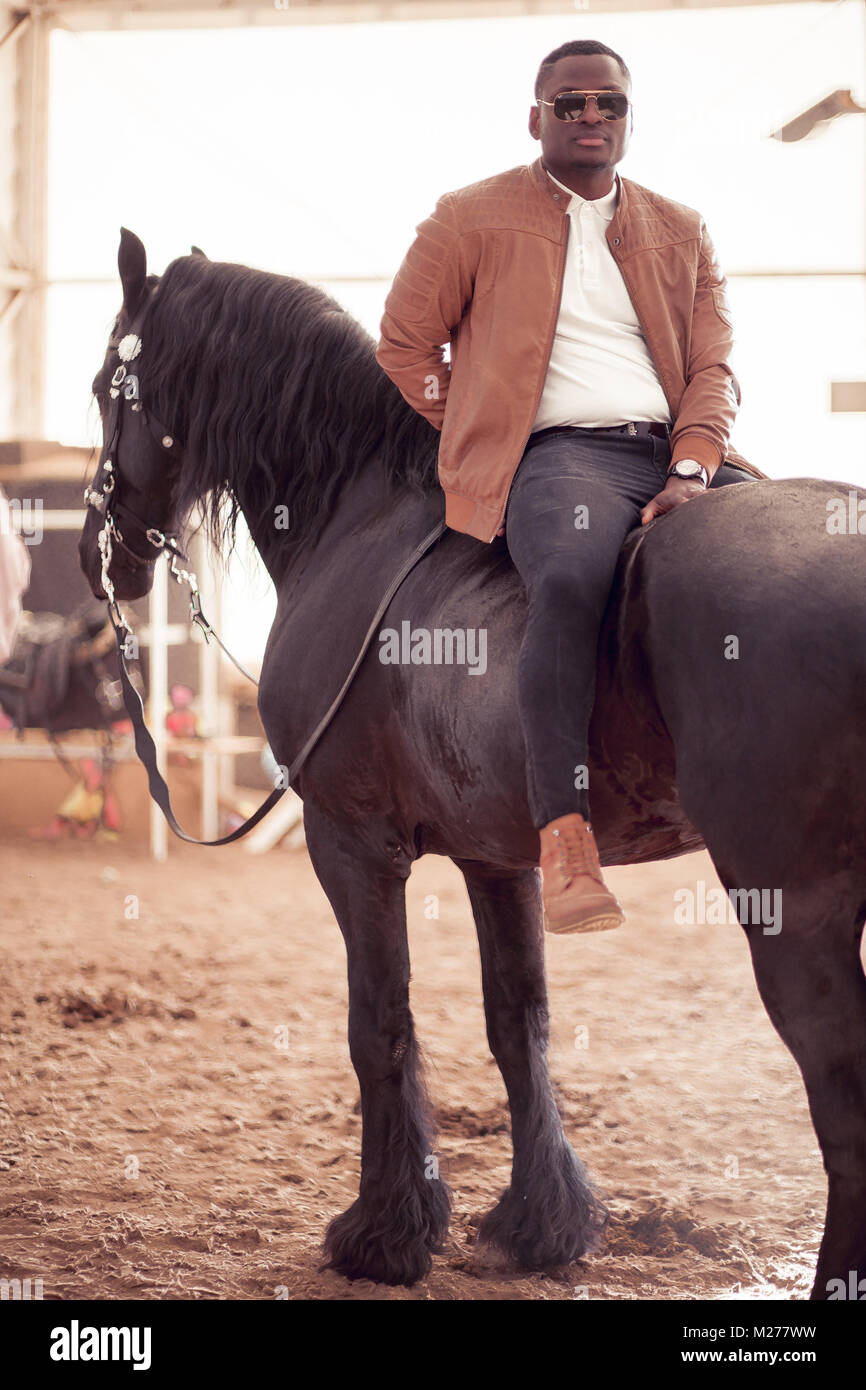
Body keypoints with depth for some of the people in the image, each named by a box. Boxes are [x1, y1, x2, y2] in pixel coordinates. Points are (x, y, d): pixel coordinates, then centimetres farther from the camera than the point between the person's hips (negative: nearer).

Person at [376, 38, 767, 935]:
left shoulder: (682, 234, 22)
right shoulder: (470, 220, 13)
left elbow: (713, 368, 12)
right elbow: (404, 345, 13)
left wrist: (690, 471, -7)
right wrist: (480, 443, 5)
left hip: (677, 453, 5)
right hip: (559, 452, -4)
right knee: (571, 577, -39)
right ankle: (565, 841, -41)